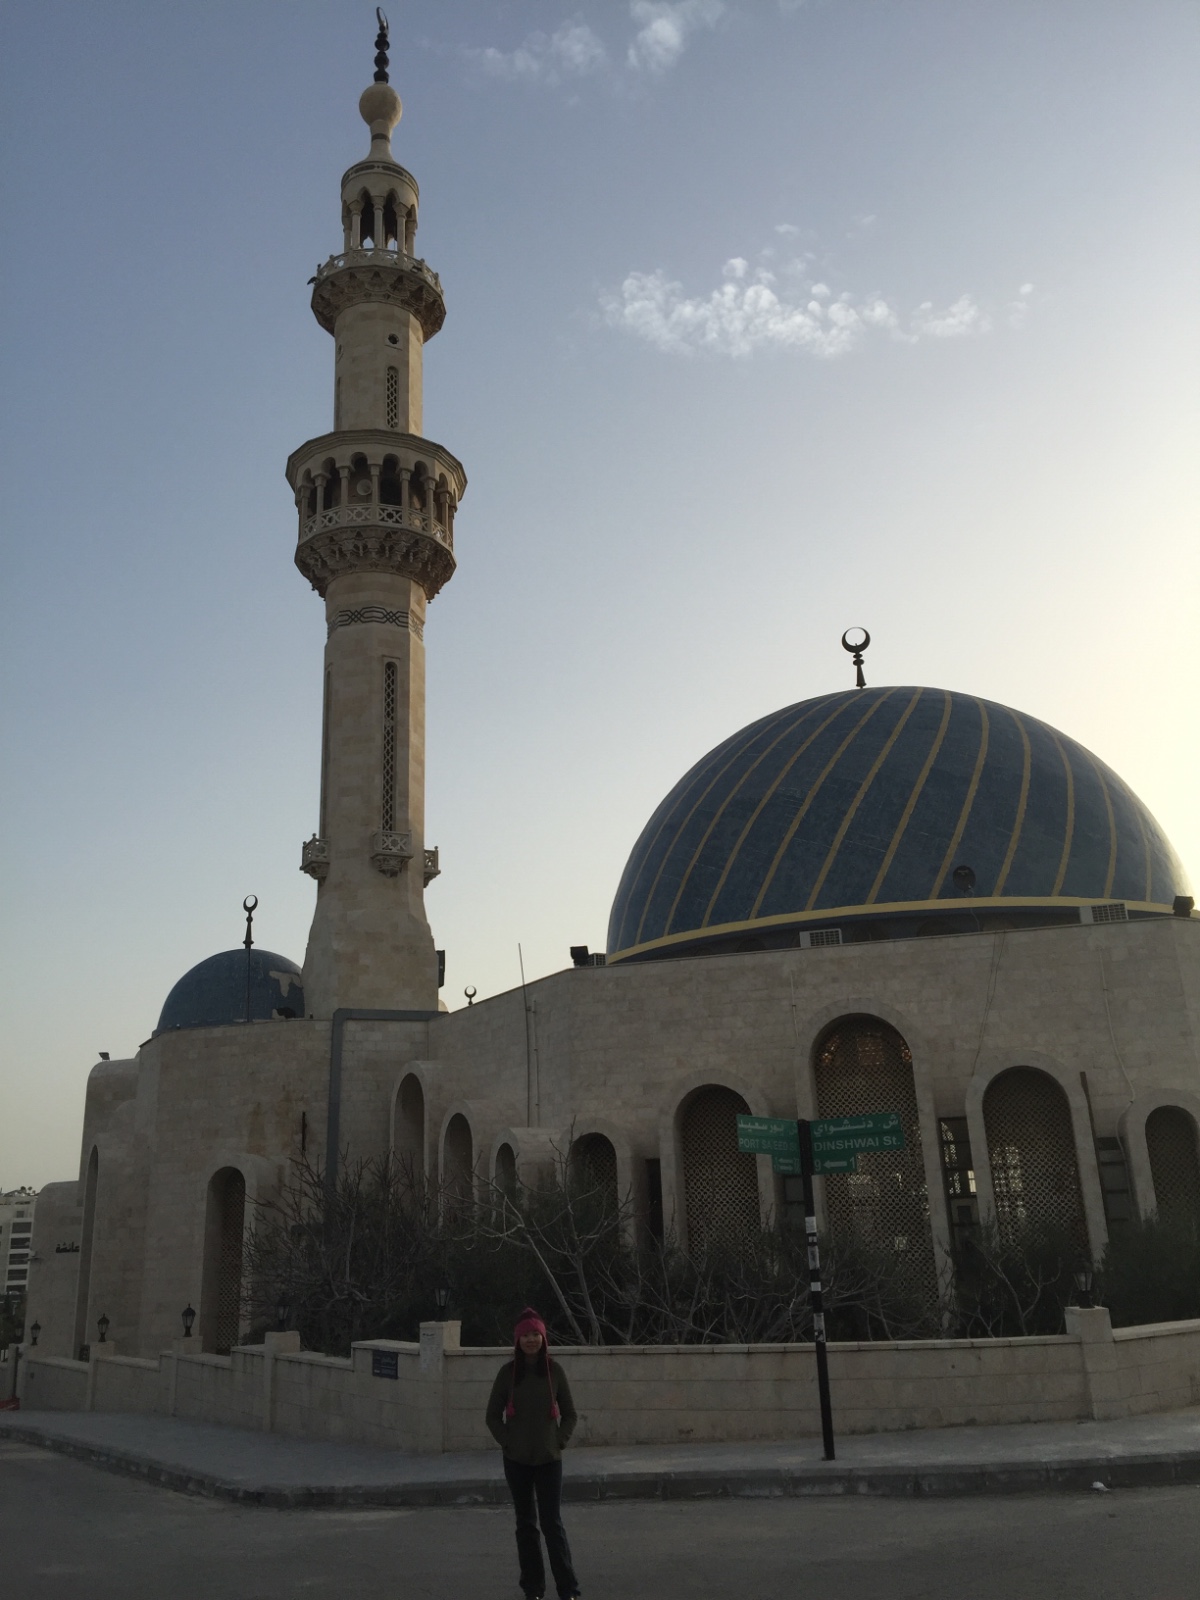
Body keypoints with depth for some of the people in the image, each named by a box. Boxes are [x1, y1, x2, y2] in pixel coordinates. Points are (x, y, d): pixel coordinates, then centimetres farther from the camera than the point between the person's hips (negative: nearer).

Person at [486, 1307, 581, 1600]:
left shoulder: (554, 1371, -4)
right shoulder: (508, 1372, -5)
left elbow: (569, 1413, 5)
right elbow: (493, 1415, 2)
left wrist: (560, 1441, -5)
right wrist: (507, 1442, -6)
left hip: (549, 1459, -1)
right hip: (517, 1460, 1)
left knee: (552, 1523, -4)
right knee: (526, 1523, 10)